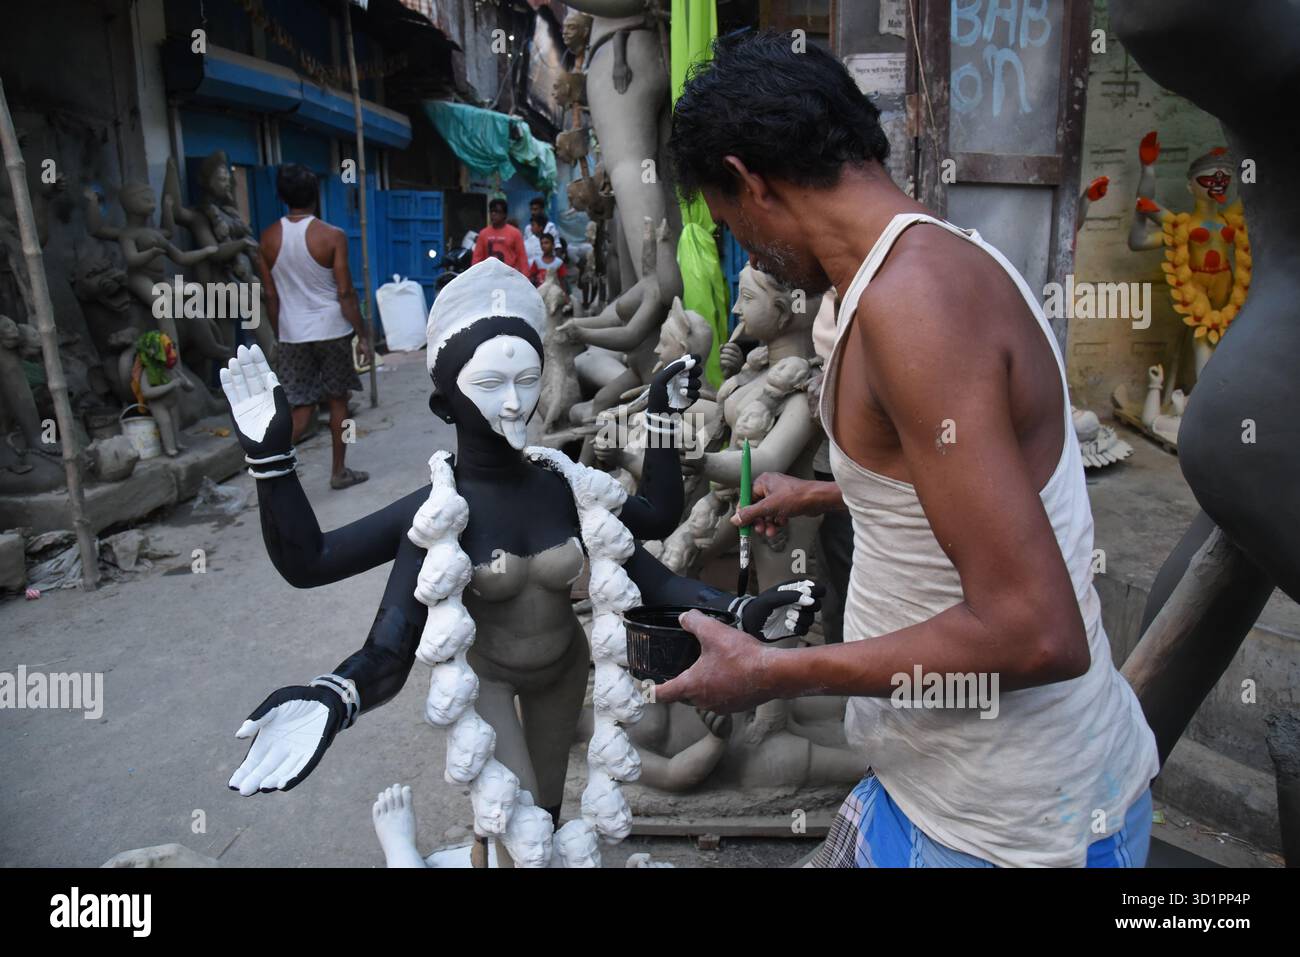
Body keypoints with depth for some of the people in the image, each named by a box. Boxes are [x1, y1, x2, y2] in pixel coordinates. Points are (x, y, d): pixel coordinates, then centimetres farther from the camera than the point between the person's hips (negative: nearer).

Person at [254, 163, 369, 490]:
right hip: (332, 329, -3)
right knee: (338, 400, 12)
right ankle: (339, 472, 20)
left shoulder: (269, 237, 2)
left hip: (293, 333, 3)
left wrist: (278, 337, 14)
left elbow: (271, 296, 5)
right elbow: (345, 293, -11)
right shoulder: (332, 235, -9)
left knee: (301, 408, 8)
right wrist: (362, 335, -4)